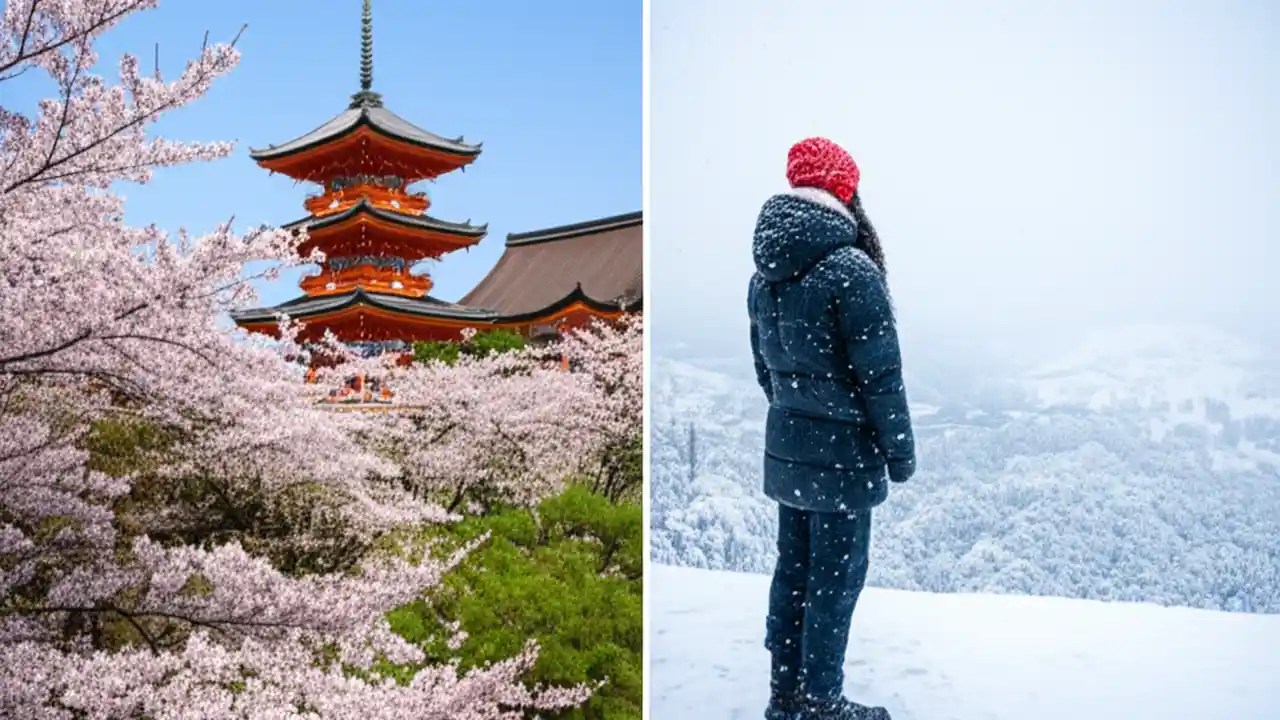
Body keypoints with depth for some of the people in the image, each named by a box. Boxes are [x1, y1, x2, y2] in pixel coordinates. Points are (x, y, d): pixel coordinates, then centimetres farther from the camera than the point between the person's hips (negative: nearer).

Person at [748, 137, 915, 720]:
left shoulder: (765, 273, 4)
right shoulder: (852, 271, -19)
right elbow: (881, 376, -15)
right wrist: (900, 452, -5)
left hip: (785, 446, 7)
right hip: (843, 452, -7)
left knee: (792, 568, 16)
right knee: (834, 579, 4)